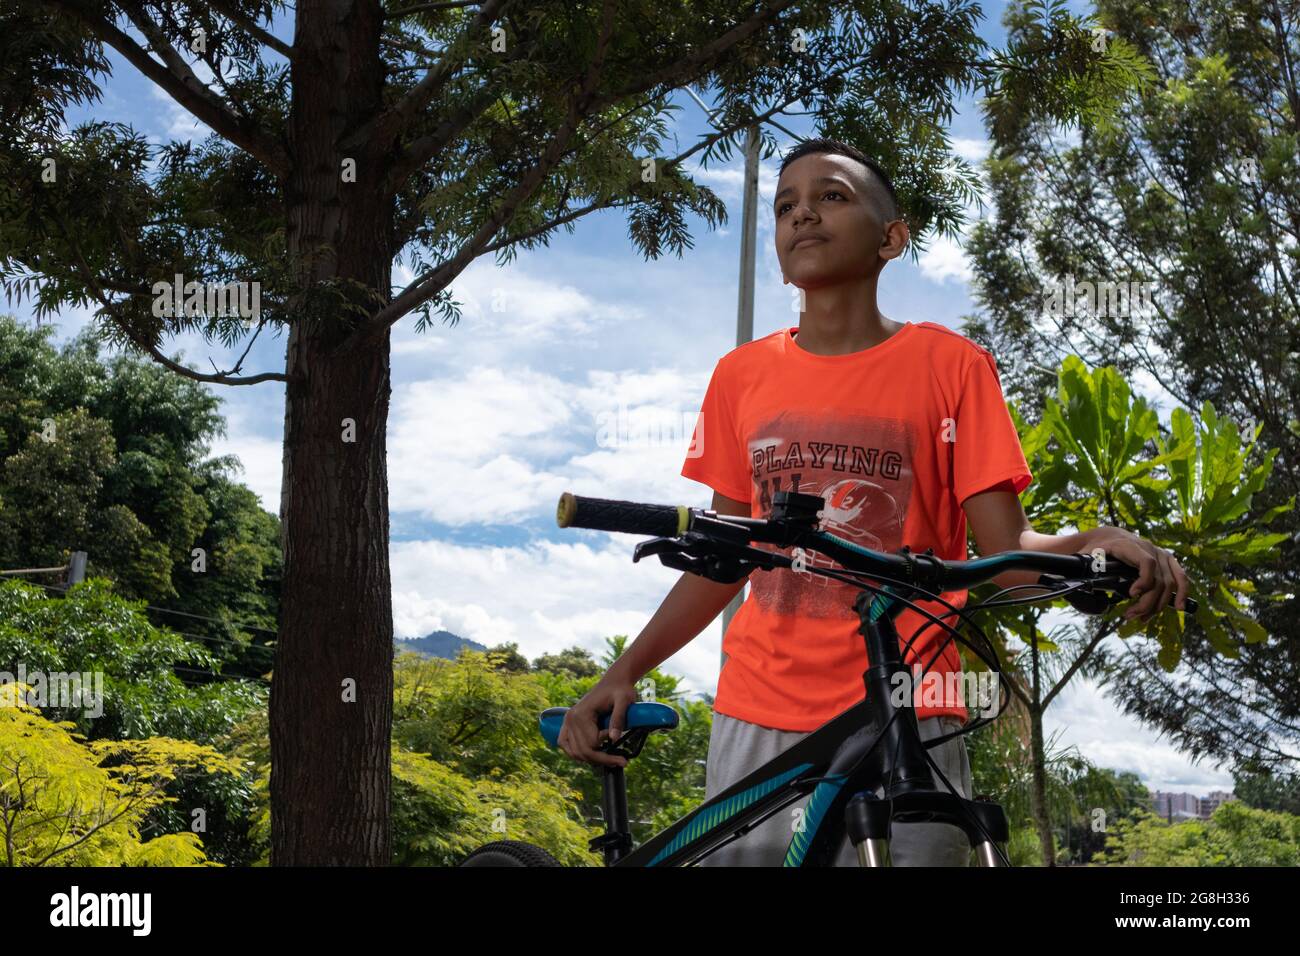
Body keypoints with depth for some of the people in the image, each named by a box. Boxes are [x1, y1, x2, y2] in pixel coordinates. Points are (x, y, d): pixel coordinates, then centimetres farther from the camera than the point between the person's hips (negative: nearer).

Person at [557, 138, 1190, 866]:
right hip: (758, 717, 3)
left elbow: (1006, 547, -5)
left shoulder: (949, 364, -1)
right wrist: (623, 673, 3)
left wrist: (1094, 544, -25)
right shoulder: (740, 376, 7)